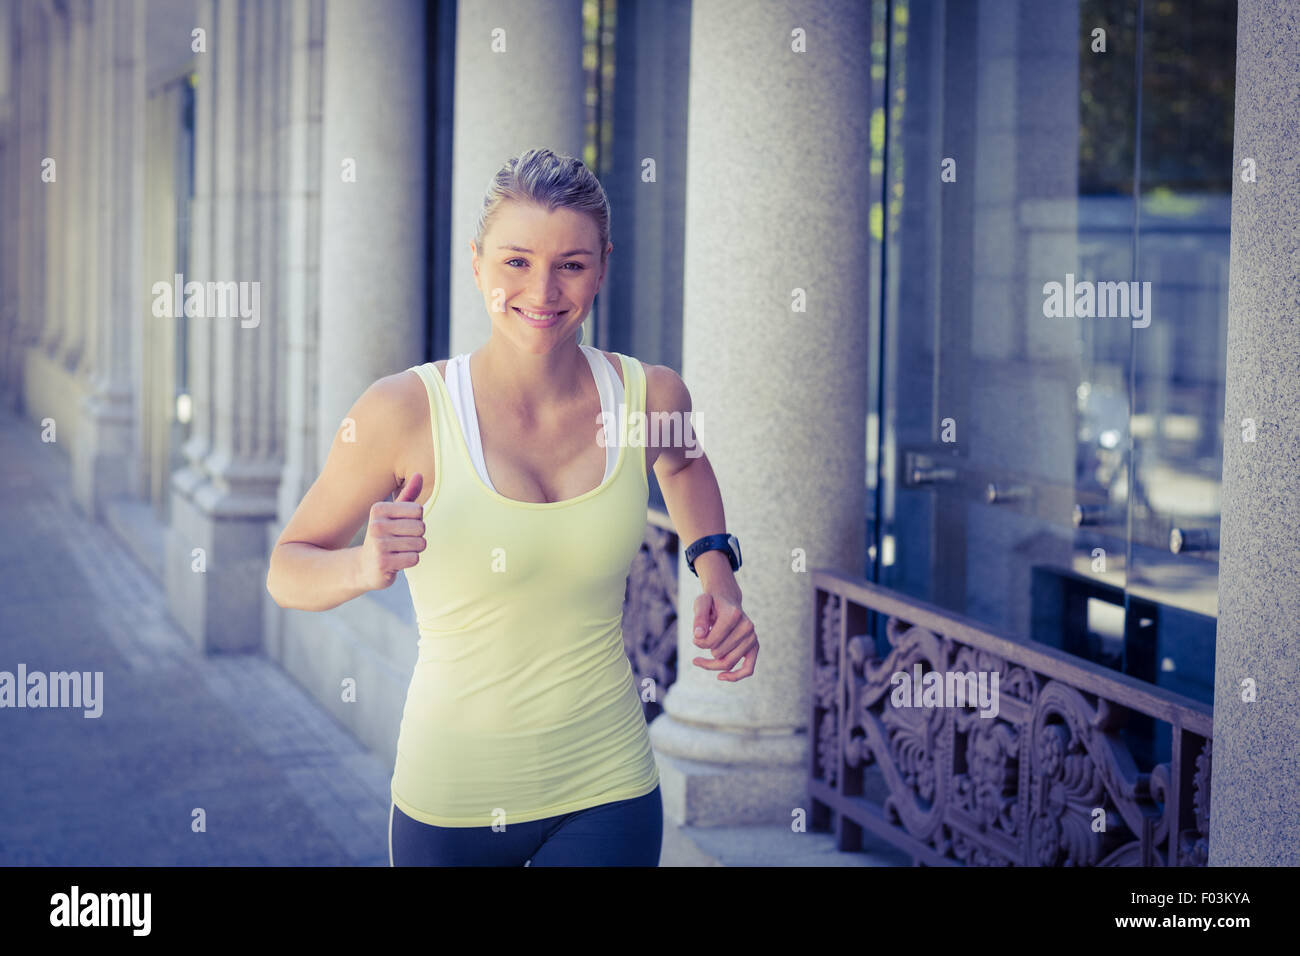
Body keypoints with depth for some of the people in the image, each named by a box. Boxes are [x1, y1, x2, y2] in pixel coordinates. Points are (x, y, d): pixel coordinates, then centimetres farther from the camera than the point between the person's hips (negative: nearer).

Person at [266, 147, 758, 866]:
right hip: (451, 799, -1)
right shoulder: (407, 410, -14)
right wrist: (364, 567, -26)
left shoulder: (648, 397, -5)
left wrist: (716, 576, 6)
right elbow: (286, 571, -5)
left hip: (607, 792, 2)